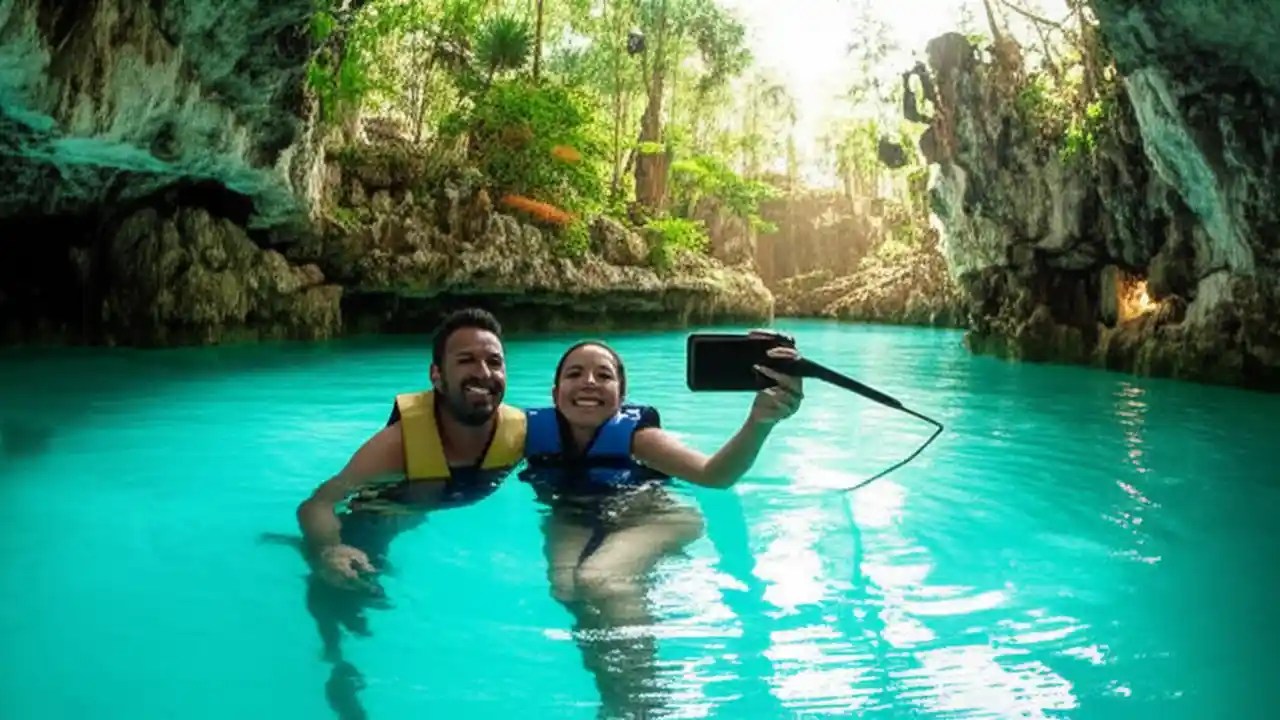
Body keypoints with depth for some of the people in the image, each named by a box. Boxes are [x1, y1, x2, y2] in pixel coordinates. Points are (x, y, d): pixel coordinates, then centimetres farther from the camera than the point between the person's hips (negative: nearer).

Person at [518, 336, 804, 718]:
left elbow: (713, 473, -32)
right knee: (566, 586, -30)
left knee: (598, 581, -34)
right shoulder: (533, 430, -6)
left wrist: (759, 422, -52)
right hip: (572, 523, 3)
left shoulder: (633, 434, -17)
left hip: (650, 519, -3)